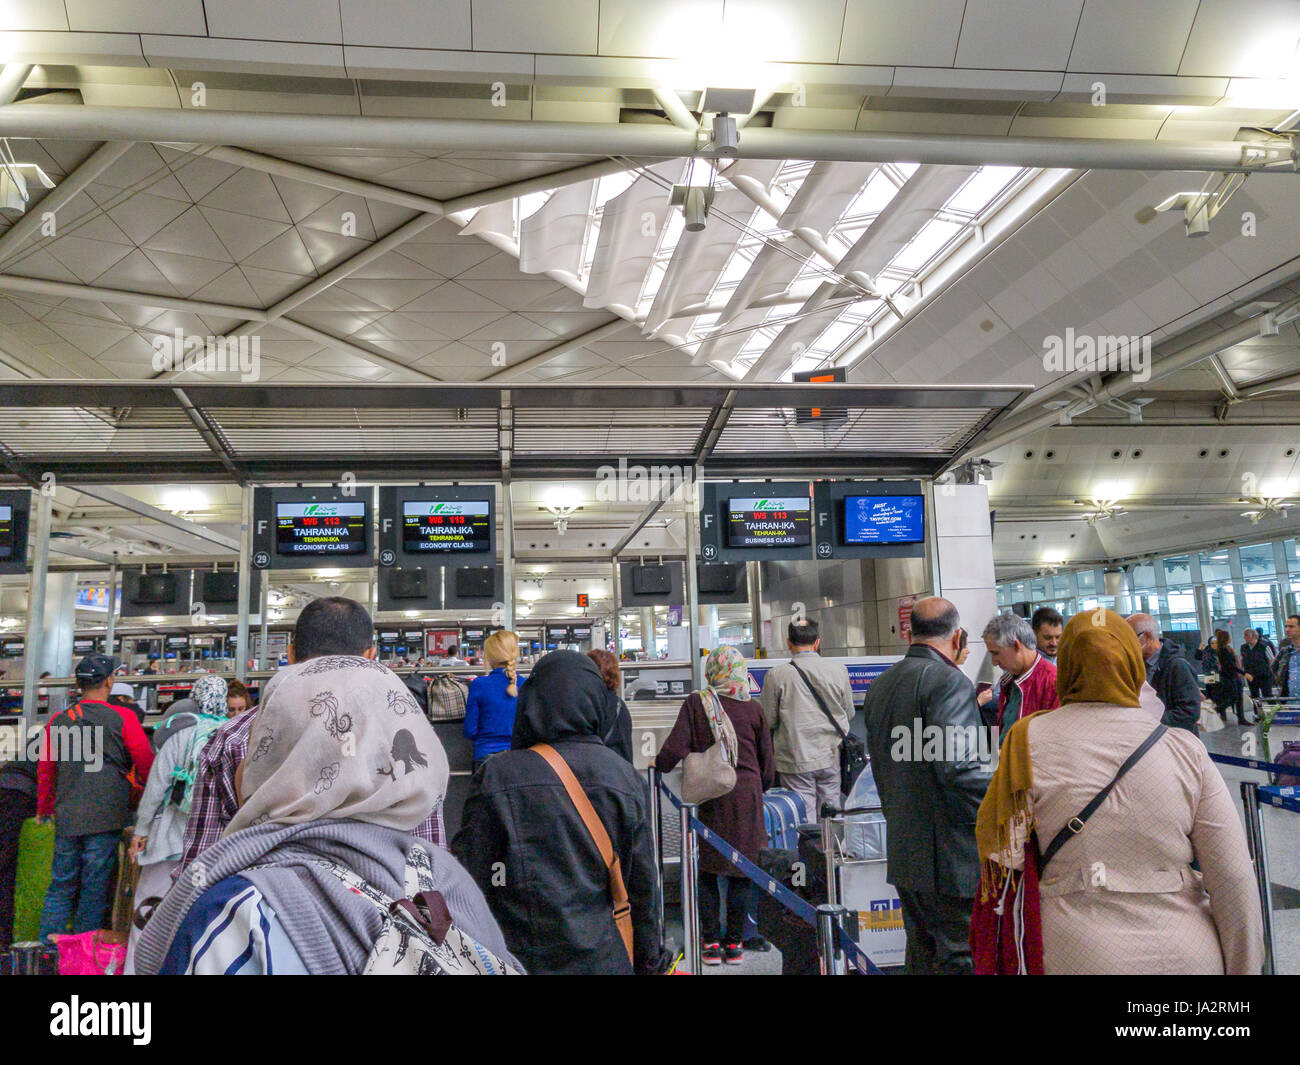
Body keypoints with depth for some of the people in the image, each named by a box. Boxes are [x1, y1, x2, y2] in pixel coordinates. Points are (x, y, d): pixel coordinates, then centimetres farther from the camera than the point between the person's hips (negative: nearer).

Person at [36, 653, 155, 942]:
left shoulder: (58, 721, 6)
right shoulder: (122, 718, -7)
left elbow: (45, 769, 13)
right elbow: (146, 764, -4)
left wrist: (43, 809, 27)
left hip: (66, 819, 4)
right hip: (105, 819, -4)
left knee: (61, 885, 14)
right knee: (94, 888, 4)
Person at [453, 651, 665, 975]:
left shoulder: (494, 777, -11)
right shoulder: (628, 779, -6)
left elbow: (471, 879, -8)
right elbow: (643, 885, 0)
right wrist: (649, 963, 12)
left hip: (519, 959, -1)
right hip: (602, 960, 2)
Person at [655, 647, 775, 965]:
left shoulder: (696, 703, -4)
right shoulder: (753, 710, 0)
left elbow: (675, 749, -10)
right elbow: (767, 764, 5)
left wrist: (658, 765, 10)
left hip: (710, 795, -1)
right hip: (747, 795, 1)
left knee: (707, 871, 11)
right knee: (741, 871, 10)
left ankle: (711, 942, 13)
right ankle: (734, 942, 16)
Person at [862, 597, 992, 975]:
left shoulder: (880, 685, 11)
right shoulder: (949, 681, -15)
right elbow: (956, 764, -25)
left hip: (903, 853, 8)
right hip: (950, 855, -8)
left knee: (921, 953, 18)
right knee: (961, 957, 1)